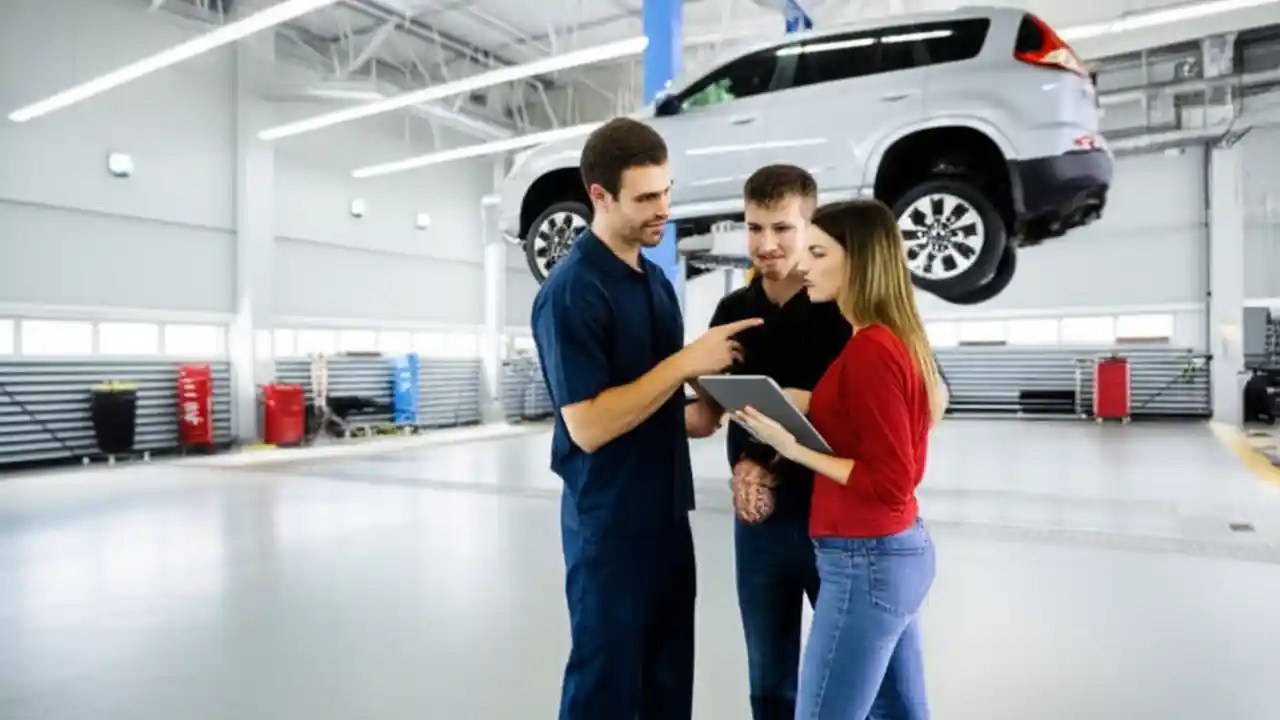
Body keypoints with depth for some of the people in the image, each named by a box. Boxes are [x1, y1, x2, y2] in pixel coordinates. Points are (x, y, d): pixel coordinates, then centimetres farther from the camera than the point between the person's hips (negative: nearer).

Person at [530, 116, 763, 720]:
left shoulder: (655, 279, 9)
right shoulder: (570, 292, -17)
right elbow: (588, 426, -23)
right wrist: (684, 362, -22)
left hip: (666, 514, 8)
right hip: (608, 524, -7)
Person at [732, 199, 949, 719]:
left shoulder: (870, 349, -20)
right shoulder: (897, 338, 8)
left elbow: (888, 484, -20)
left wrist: (793, 449, -21)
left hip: (866, 562, -9)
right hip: (900, 550, 10)